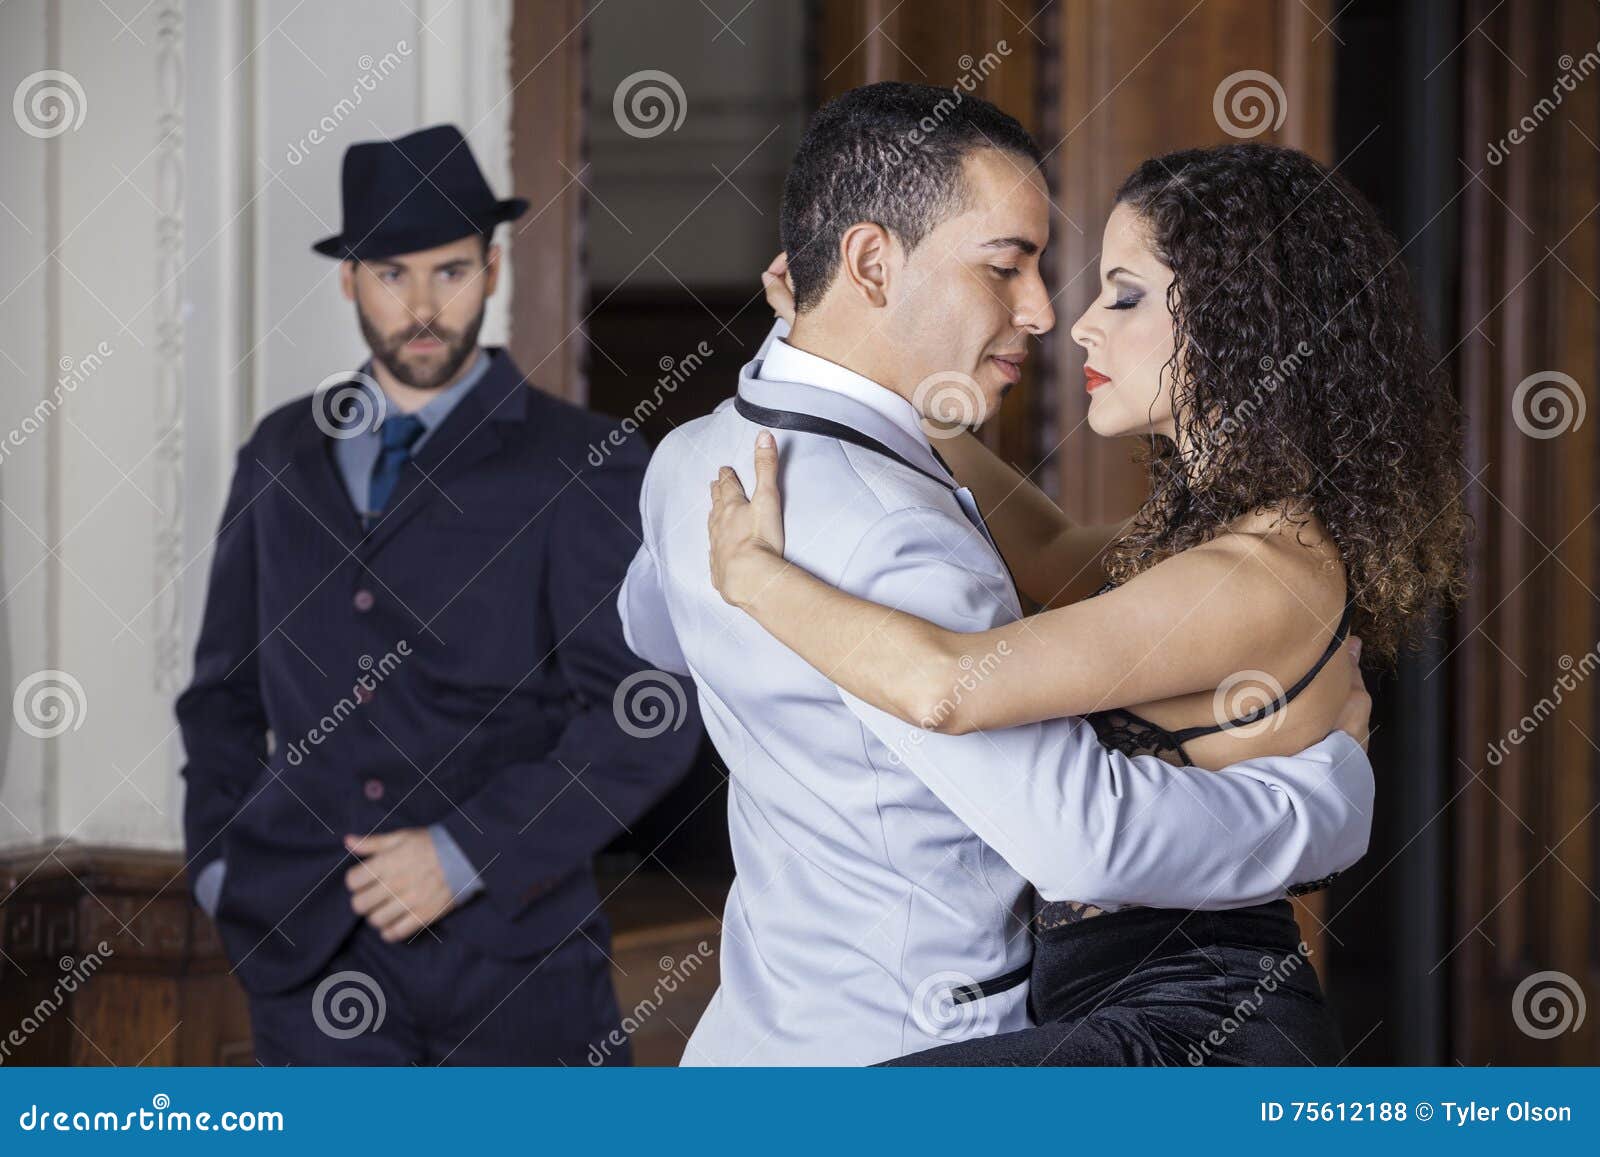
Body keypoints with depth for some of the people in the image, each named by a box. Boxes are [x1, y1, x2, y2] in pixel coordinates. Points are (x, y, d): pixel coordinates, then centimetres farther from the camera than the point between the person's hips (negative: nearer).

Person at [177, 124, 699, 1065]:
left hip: (507, 943, -3)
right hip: (317, 967, 3)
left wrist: (468, 853, -15)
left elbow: (650, 718, -9)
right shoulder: (283, 459, 12)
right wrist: (220, 862, 7)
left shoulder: (583, 468, -2)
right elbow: (225, 689, 21)